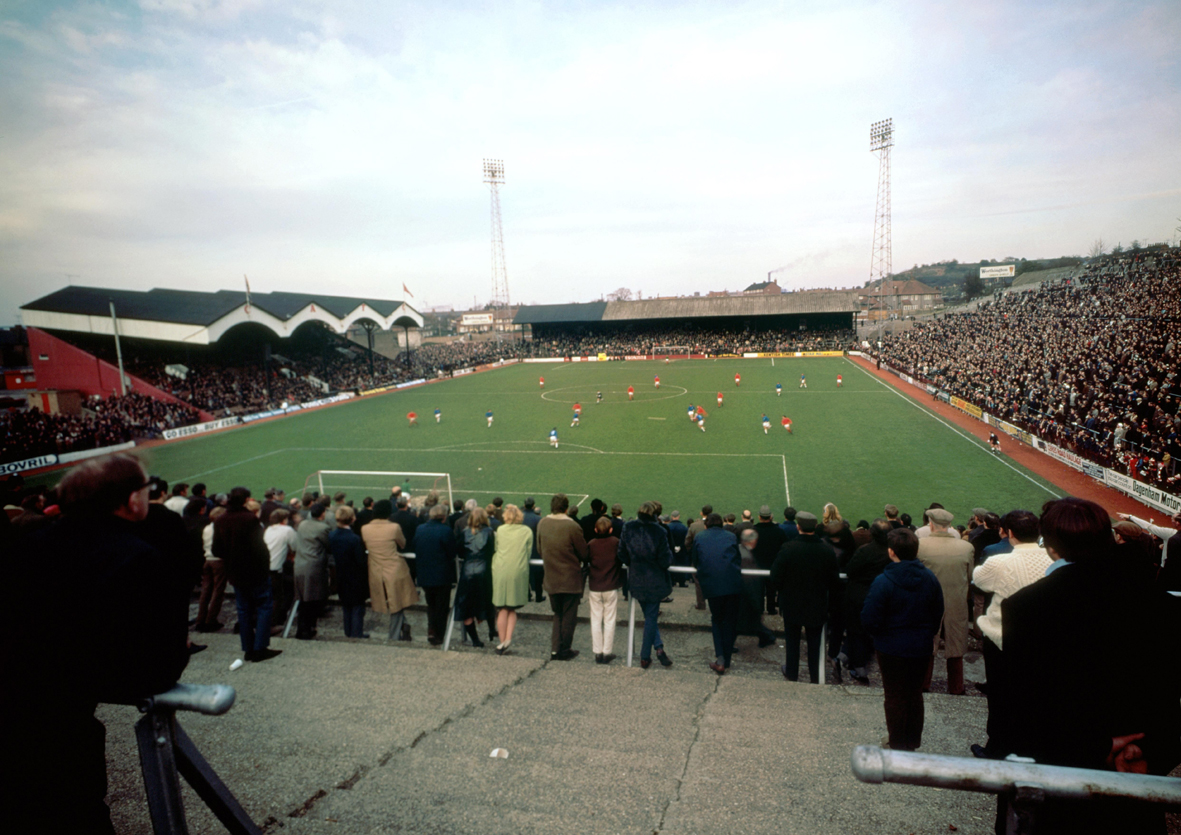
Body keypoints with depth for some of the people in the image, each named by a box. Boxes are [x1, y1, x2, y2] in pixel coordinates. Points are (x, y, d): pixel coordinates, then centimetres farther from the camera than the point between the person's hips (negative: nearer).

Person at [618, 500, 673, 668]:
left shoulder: (628, 528, -8)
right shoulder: (658, 531, -17)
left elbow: (623, 556, -3)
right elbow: (665, 561, -14)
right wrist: (670, 555, 6)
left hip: (636, 581, 3)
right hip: (654, 582, -3)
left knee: (649, 615, 20)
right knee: (651, 617, 9)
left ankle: (659, 646, 10)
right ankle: (645, 656, 15)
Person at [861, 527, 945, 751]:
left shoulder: (883, 582, -22)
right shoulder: (930, 578, -7)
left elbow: (870, 620, -19)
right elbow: (938, 614, 4)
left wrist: (877, 635, 2)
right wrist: (927, 634, 17)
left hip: (892, 648, -5)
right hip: (922, 648, 5)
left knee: (895, 696, 10)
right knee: (915, 693, 20)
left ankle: (898, 745, 21)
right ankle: (913, 741, 32)